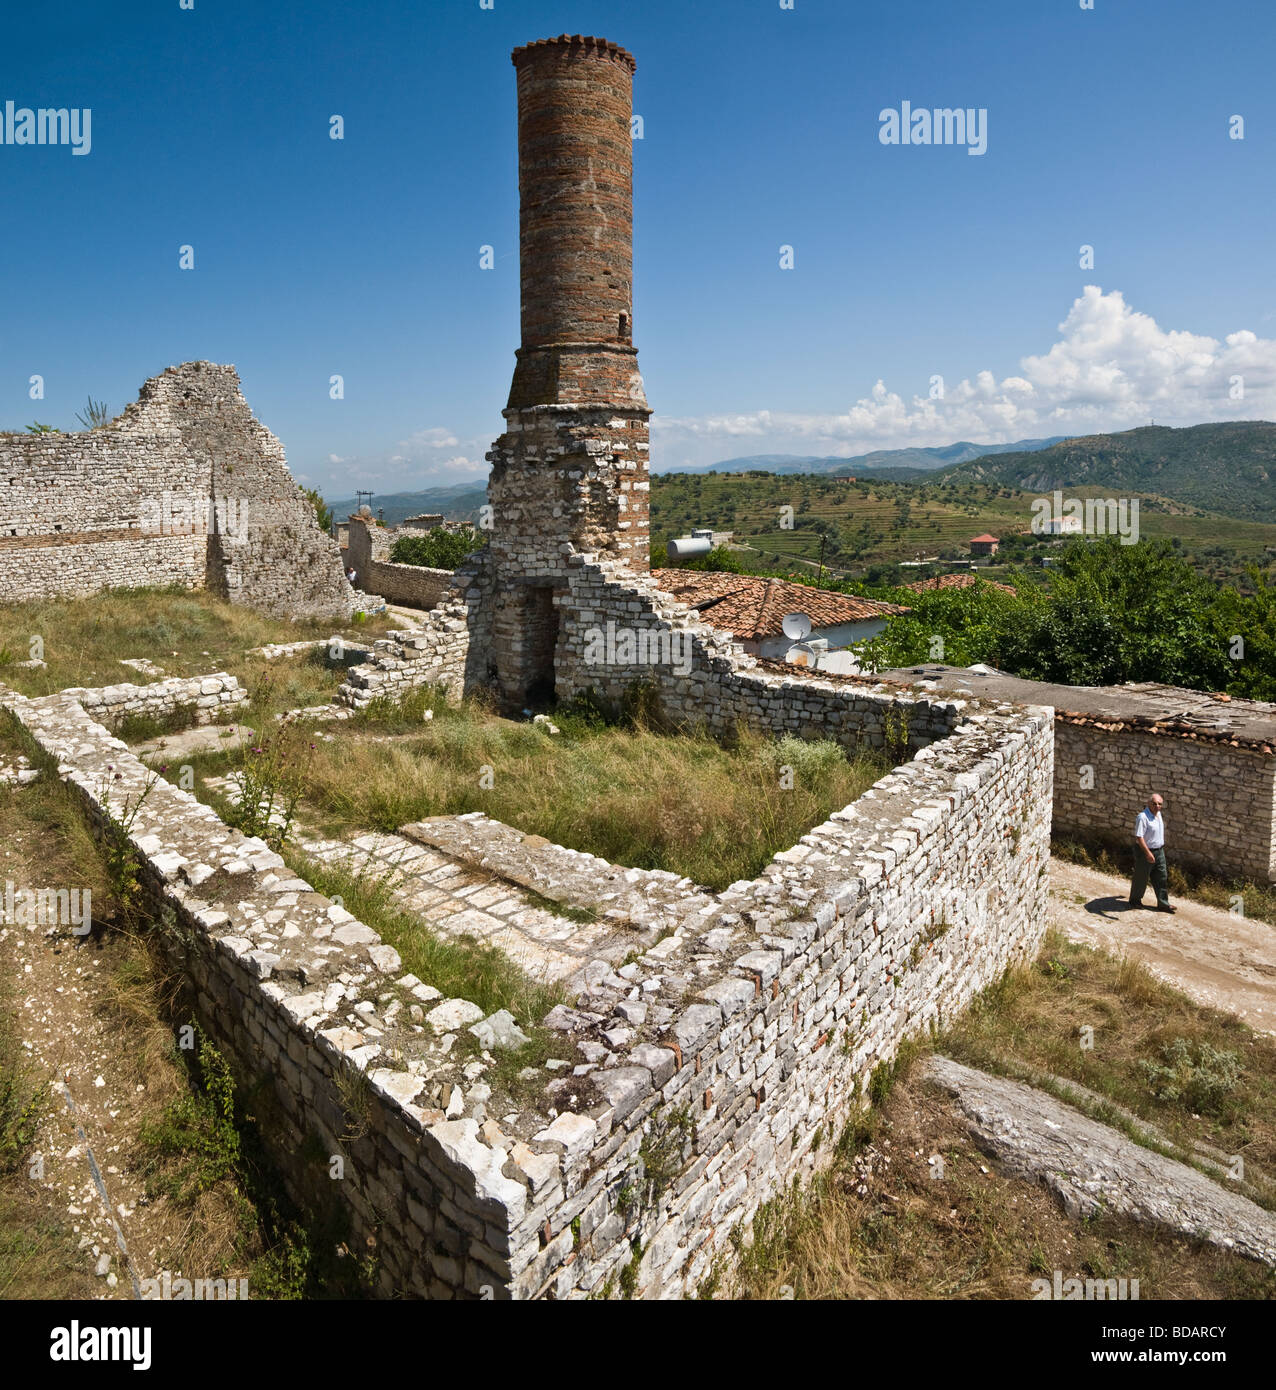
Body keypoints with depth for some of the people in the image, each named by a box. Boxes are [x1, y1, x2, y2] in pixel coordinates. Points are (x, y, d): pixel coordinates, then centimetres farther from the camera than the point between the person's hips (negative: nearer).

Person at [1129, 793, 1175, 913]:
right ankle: (1135, 900, 26)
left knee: (1162, 878, 10)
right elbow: (1139, 837, -27)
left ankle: (1163, 904, 19)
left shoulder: (1158, 814, 4)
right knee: (1140, 878, 7)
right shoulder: (1143, 817, -24)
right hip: (1144, 852, -8)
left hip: (1159, 851, 8)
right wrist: (1148, 853, -32)